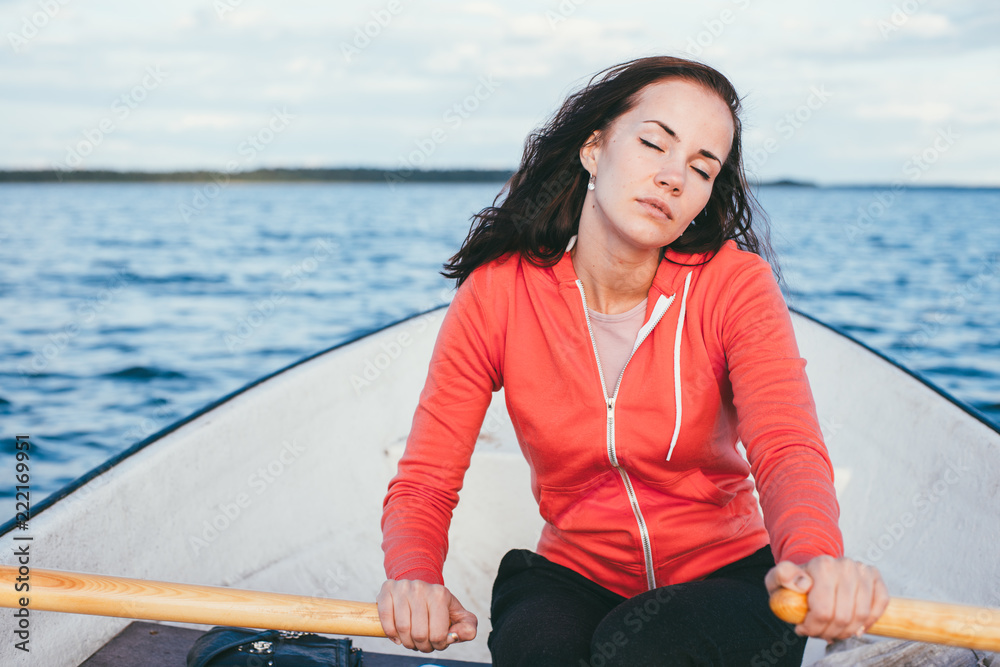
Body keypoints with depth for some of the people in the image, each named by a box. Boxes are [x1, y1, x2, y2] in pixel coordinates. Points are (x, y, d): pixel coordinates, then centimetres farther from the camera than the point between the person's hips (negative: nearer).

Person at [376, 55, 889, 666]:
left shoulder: (734, 284, -12)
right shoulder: (497, 294, -10)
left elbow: (788, 448, -27)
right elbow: (425, 482, -8)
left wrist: (813, 555, -51)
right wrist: (413, 575, -31)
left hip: (729, 573, 1)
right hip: (572, 577, 0)